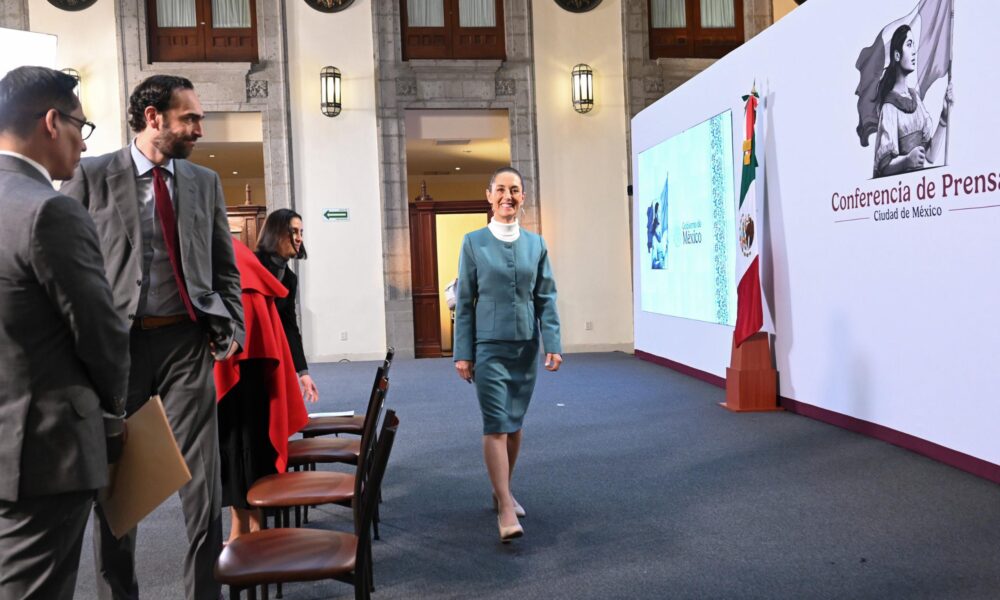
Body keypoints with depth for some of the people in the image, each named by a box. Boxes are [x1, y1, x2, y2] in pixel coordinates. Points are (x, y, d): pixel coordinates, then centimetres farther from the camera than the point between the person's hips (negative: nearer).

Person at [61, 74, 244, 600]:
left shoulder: (205, 182, 9)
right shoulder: (91, 175, -1)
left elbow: (225, 267, 13)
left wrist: (232, 328, 1)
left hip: (188, 343, 2)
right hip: (117, 343, -2)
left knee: (202, 480, 3)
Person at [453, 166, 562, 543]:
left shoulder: (536, 244, 6)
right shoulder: (474, 242, -1)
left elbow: (546, 298, 5)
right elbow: (464, 301, -1)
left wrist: (553, 344, -3)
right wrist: (462, 352, -4)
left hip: (525, 346, 3)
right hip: (489, 347, -3)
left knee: (515, 423, 13)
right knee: (495, 425, -7)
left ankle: (502, 490, 31)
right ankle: (506, 508, -2)